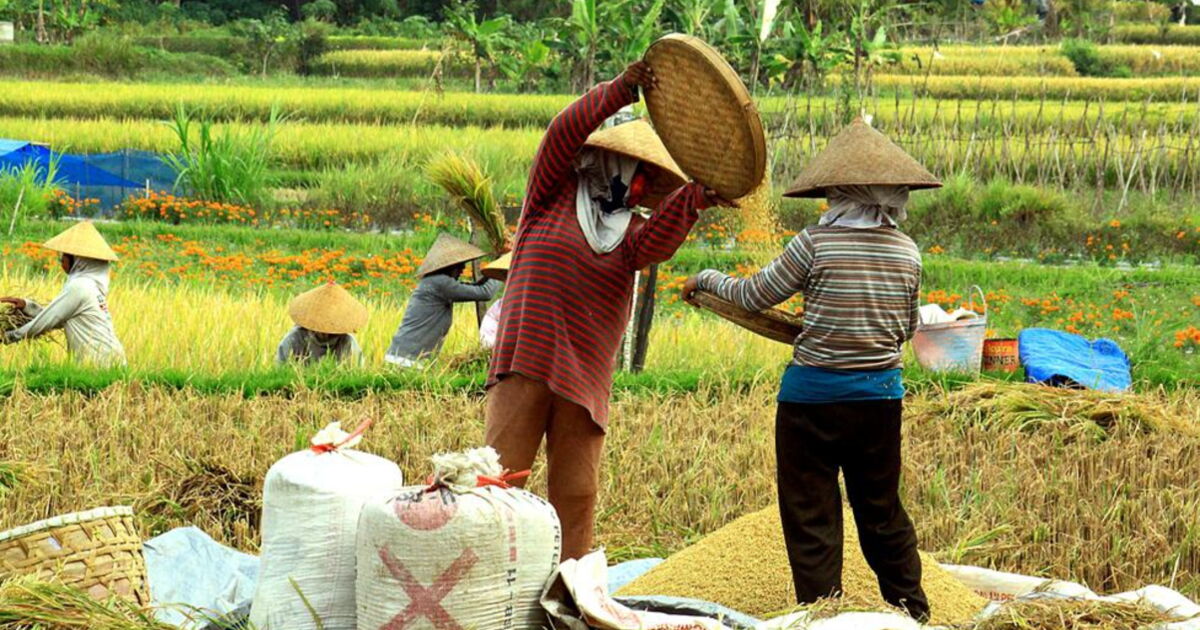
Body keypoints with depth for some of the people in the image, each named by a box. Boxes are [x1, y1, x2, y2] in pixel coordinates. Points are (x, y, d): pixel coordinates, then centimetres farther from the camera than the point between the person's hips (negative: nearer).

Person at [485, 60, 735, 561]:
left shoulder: (631, 232, 17)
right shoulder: (554, 195, 8)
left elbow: (657, 242, -7)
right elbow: (563, 133, -9)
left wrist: (692, 199, -25)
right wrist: (620, 92, -19)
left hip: (585, 378, 4)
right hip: (526, 363, -4)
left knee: (576, 496, 3)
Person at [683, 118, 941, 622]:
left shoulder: (816, 243, -14)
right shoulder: (907, 252, 0)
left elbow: (753, 297, -3)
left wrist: (705, 279, 14)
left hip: (813, 396, -5)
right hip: (881, 394, 5)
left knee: (811, 515, 5)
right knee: (882, 510, 18)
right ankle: (911, 609, 24)